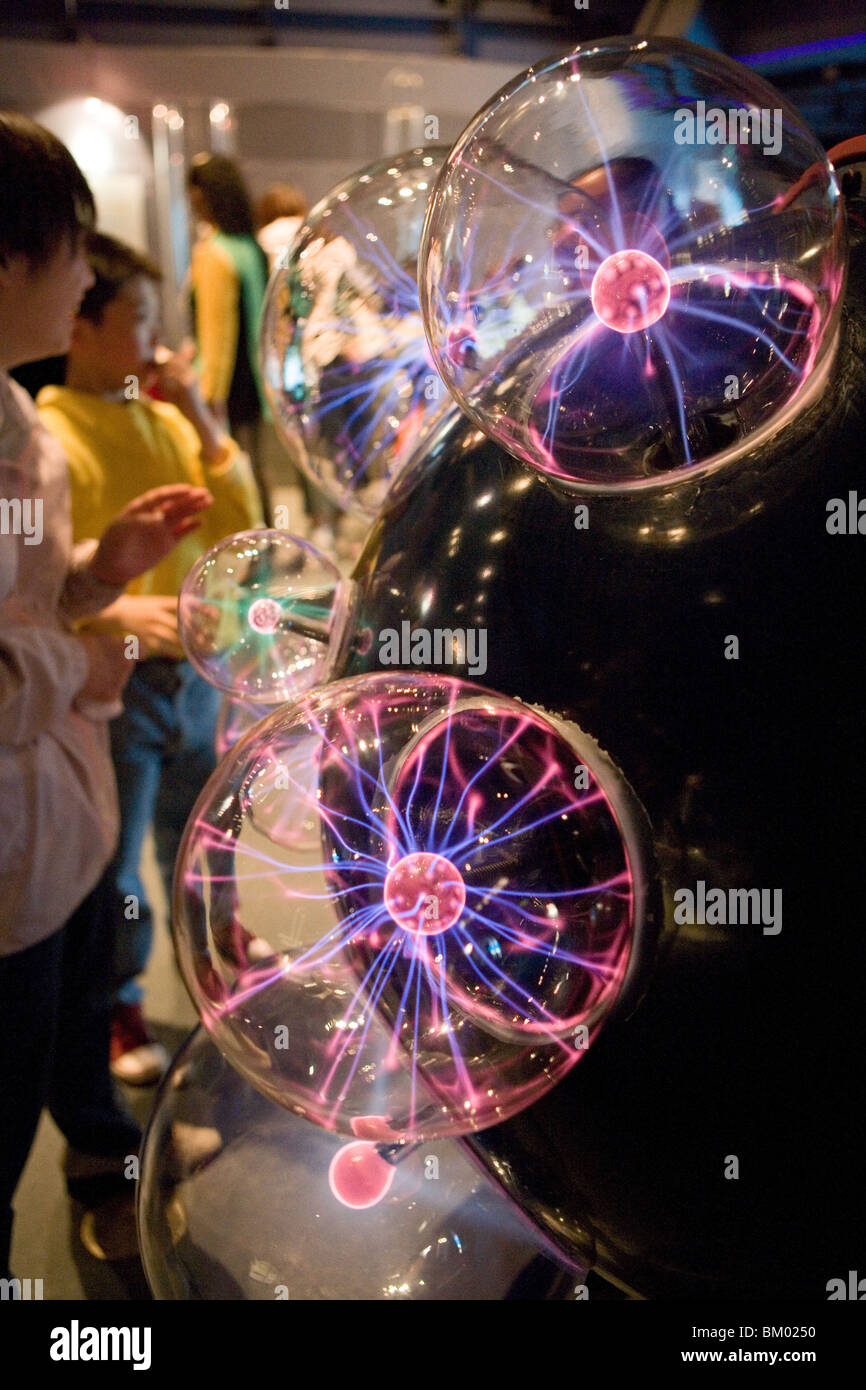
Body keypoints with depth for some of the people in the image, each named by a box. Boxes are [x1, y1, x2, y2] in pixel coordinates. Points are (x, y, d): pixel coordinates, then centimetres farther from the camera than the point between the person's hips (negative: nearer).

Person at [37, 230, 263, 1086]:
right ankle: (118, 1011, 28)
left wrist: (200, 418, -8)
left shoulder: (164, 419, 3)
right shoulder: (49, 437, -14)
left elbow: (238, 528, 0)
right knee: (113, 864, 8)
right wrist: (114, 610, -35)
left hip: (189, 669, 6)